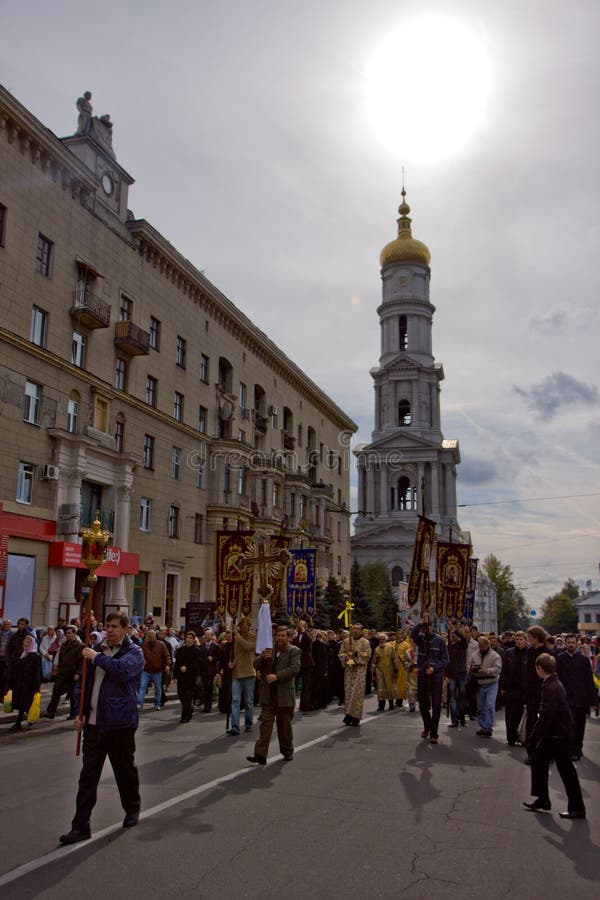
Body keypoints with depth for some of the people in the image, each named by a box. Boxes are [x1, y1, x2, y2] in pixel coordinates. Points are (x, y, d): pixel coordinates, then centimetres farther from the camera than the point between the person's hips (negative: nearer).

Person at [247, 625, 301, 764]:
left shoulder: (294, 651, -1)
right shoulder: (268, 648, 11)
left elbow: (294, 669, -13)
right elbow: (256, 664, 6)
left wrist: (277, 677, -20)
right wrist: (263, 657, -15)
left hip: (284, 694, -2)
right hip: (267, 694, 2)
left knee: (285, 725, 11)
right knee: (265, 724, -1)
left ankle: (287, 751, 28)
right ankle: (260, 755, -2)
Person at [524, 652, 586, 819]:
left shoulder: (551, 687, -24)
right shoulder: (553, 683, 7)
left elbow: (545, 717, -27)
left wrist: (532, 740, -21)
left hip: (559, 735, -10)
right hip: (553, 733, 10)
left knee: (566, 770, 2)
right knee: (538, 760, 13)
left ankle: (577, 808, 15)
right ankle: (542, 801, 21)